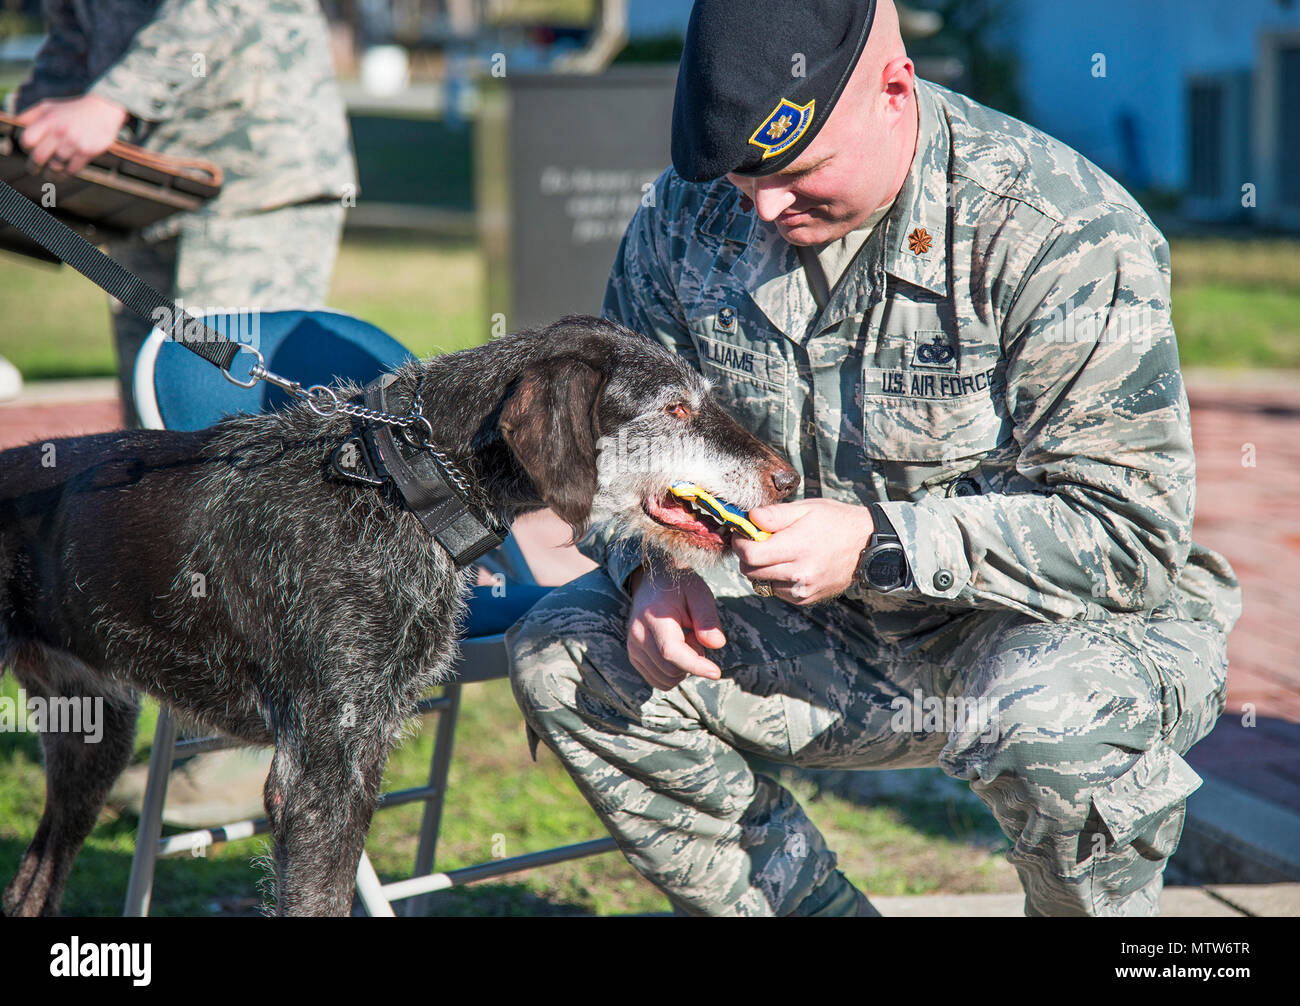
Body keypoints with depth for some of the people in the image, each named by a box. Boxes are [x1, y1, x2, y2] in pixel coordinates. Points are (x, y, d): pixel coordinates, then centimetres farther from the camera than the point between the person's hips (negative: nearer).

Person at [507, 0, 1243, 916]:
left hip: (1080, 623, -5)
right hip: (832, 638, 5)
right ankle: (813, 907, 0)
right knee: (563, 655, -12)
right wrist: (656, 566, -16)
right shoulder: (688, 216, -6)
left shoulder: (1066, 233, -23)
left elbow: (1132, 534, -25)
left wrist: (878, 543, -34)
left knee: (1055, 716, -39)